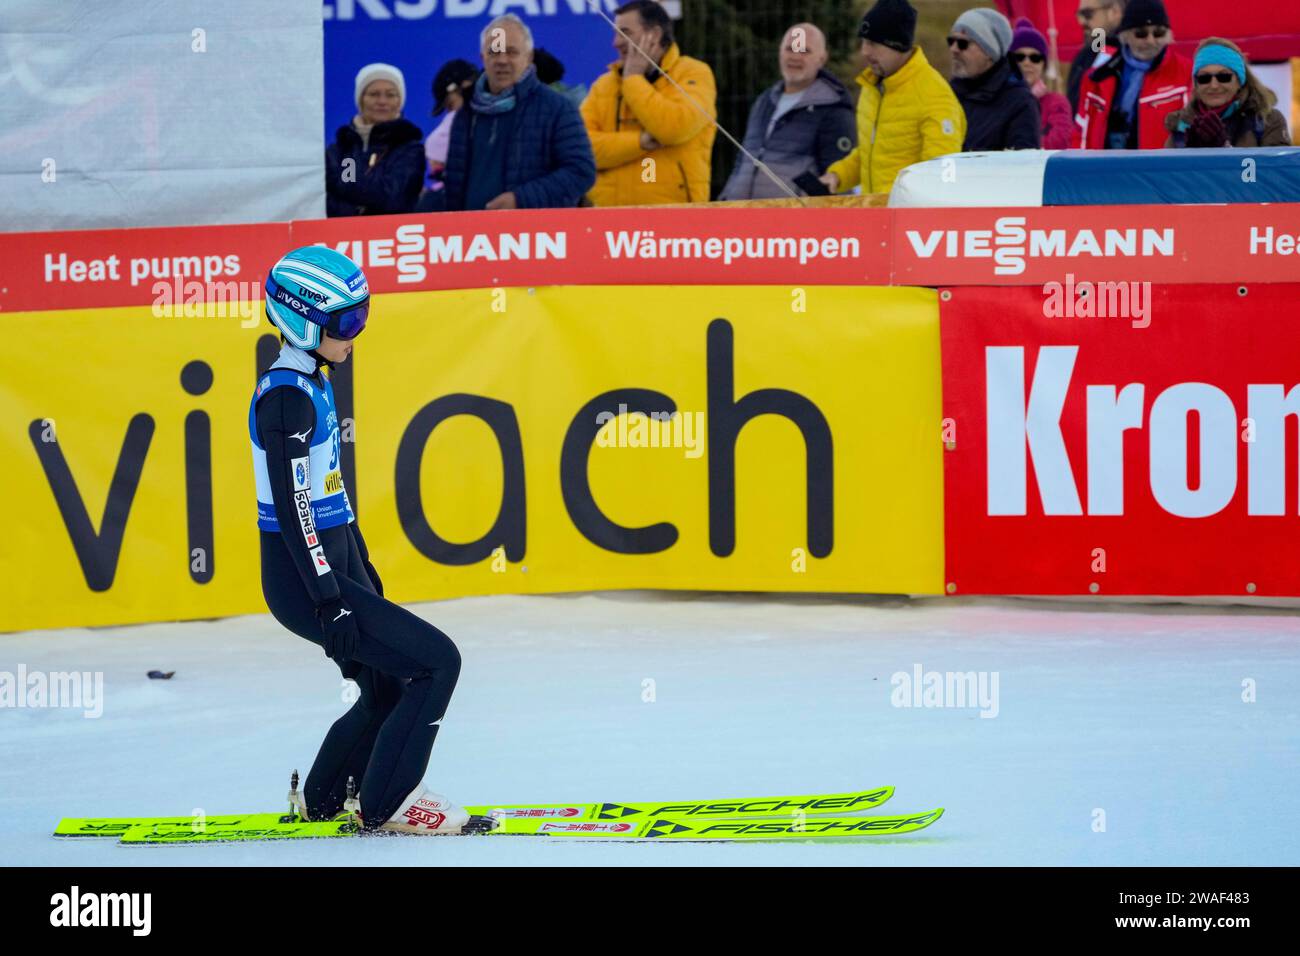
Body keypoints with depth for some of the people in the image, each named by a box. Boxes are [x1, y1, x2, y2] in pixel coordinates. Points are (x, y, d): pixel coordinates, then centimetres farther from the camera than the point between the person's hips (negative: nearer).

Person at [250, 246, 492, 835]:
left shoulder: (313, 383, 13)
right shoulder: (287, 395, -18)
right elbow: (292, 509, -23)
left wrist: (363, 572, 24)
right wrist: (329, 601, -25)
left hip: (334, 567, 10)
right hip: (303, 580, -10)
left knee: (389, 690, 17)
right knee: (436, 662, -9)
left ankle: (323, 799, 30)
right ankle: (385, 804, -1)